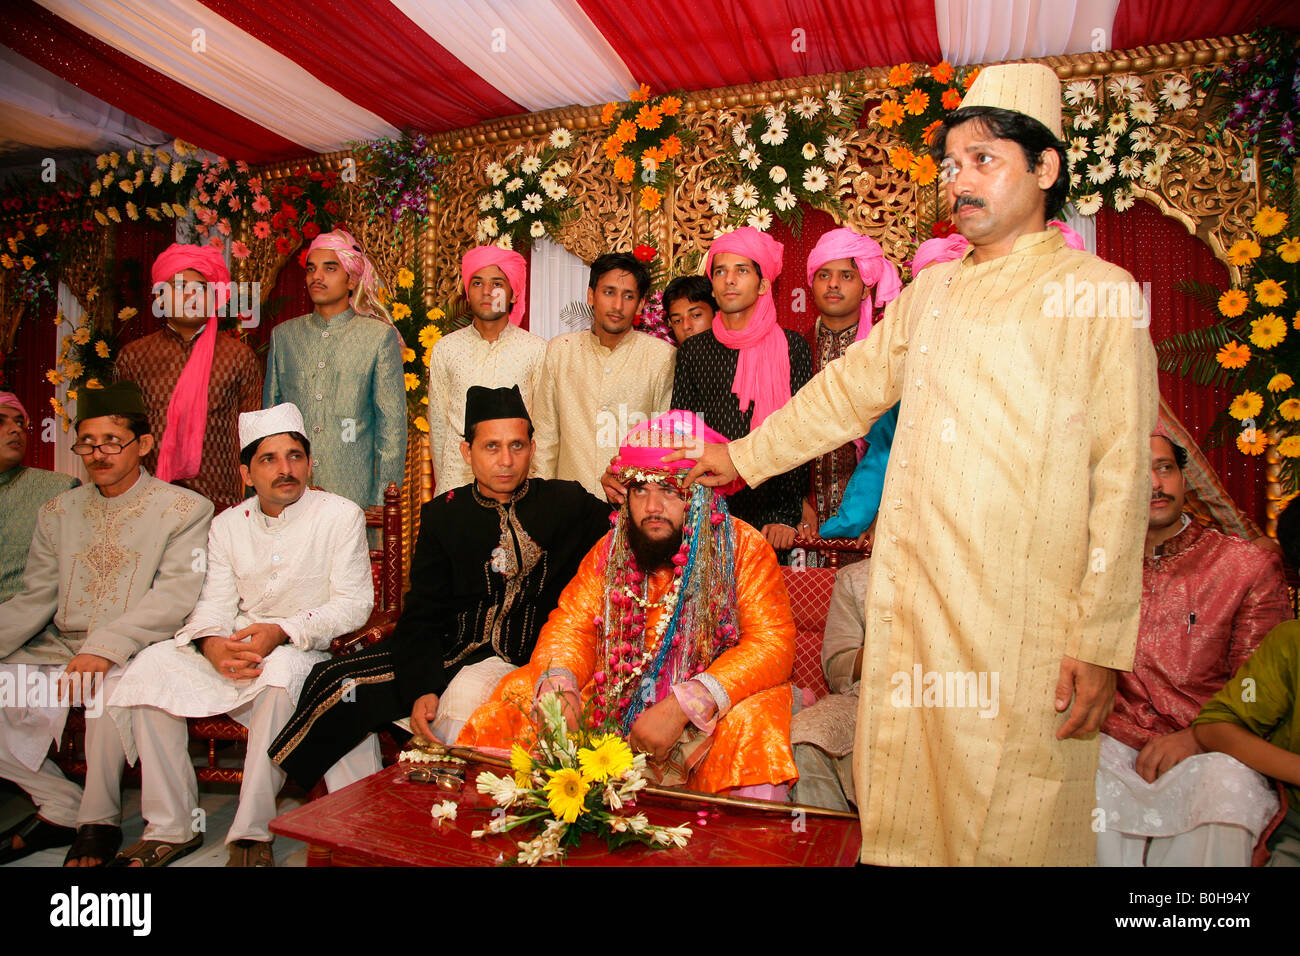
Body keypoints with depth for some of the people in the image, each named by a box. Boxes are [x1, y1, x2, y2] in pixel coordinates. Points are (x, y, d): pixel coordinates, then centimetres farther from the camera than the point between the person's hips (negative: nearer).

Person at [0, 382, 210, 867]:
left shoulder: (184, 509, -2)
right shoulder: (58, 511, 15)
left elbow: (175, 595, -13)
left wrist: (104, 648, -25)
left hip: (134, 655, -6)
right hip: (58, 652, 6)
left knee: (110, 688, -34)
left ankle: (99, 821, -11)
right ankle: (60, 805, 5)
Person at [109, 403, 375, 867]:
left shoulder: (340, 516, -3)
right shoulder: (227, 525, 11)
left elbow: (354, 603, -9)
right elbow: (214, 604, 4)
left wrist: (282, 632, -22)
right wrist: (211, 643, -20)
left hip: (306, 652, -4)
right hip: (233, 655, 5)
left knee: (281, 668, -36)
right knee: (153, 663, -17)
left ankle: (251, 833, -26)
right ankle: (171, 828, -7)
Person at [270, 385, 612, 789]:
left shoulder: (568, 503, 2)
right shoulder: (443, 515, 5)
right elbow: (422, 615, 1)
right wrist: (421, 689, -13)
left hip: (533, 660, -2)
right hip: (451, 650, 3)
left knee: (466, 694, -32)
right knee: (337, 681, -10)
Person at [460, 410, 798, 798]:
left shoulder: (743, 548, -10)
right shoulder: (611, 549, 3)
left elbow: (773, 643, -18)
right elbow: (572, 624, 4)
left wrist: (683, 706, -29)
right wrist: (558, 683, -20)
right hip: (616, 705, 4)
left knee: (752, 720, -34)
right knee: (520, 692, -9)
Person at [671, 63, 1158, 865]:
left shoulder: (1099, 294, -2)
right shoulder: (932, 290, 15)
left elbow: (1121, 477, -6)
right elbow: (850, 388, 23)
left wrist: (1101, 642, -10)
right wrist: (745, 456, 24)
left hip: (1023, 631, -5)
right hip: (910, 615, 5)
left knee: (1010, 829, 3)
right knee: (901, 816, 12)